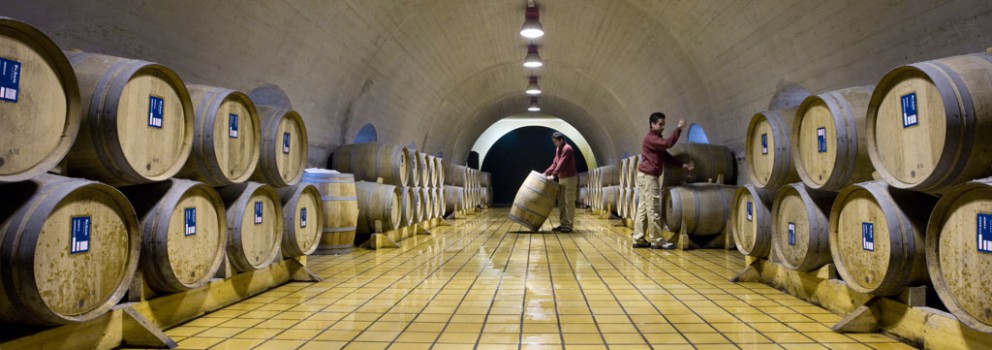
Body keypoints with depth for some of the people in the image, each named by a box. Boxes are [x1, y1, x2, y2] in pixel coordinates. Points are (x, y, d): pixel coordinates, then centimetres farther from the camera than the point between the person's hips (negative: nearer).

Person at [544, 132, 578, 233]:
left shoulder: (567, 149, -16)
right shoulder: (558, 149, 12)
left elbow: (561, 164, -24)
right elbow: (554, 164, 16)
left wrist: (553, 175, -30)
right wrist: (546, 173, 8)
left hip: (570, 178, -9)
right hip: (561, 179, 9)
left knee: (569, 203, -6)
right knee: (561, 203, 10)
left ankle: (569, 225, -3)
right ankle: (562, 224, 15)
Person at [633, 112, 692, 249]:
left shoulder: (656, 138, 20)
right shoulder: (650, 138, -12)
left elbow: (665, 156, 18)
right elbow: (668, 143, -26)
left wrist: (682, 165, 10)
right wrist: (678, 129, -21)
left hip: (646, 176, 10)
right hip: (648, 176, -10)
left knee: (643, 208, 9)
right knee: (653, 210, -7)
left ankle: (639, 239, 11)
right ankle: (657, 241, -3)